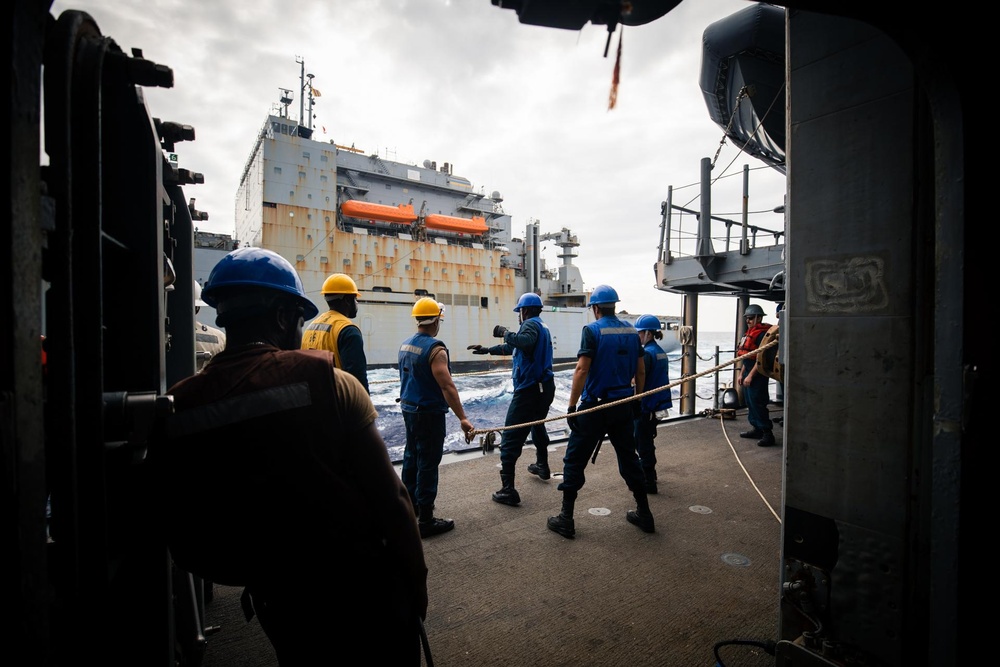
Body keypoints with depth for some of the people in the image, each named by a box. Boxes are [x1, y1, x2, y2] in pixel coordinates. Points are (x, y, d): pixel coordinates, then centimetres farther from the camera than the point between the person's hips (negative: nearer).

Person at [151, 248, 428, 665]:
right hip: (365, 586, -3)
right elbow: (389, 496, -19)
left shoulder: (178, 411, -8)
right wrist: (415, 579, -4)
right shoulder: (328, 382, -21)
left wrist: (257, 573, 15)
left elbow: (182, 541, 0)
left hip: (281, 602, 4)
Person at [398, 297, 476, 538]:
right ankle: (425, 520, 10)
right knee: (428, 464, 0)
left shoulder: (405, 344, 6)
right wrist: (463, 419, -27)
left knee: (411, 457, 20)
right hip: (429, 413, -9)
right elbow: (447, 386, -27)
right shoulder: (434, 348, -21)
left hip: (408, 409, 9)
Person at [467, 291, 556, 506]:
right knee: (537, 424, 32)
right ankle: (542, 466, 48)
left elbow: (525, 342, -36)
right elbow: (512, 347, 26)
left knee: (511, 438, -7)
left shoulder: (531, 324, -10)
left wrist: (504, 332, -19)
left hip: (529, 390, -10)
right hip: (545, 387, 10)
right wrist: (487, 349, 31)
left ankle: (508, 491, -7)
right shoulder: (542, 326, 18)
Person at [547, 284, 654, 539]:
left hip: (595, 406, -6)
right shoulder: (631, 331, 6)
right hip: (622, 405, 6)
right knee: (628, 458, 20)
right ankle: (644, 514, 29)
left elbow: (582, 369, -18)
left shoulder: (592, 330, -11)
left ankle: (566, 519, 11)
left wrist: (571, 406, -15)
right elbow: (640, 371, 9)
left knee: (574, 460, 5)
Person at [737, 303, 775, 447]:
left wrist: (750, 376, -22)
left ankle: (768, 434, -2)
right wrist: (742, 374, 20)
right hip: (748, 372, 10)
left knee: (757, 403, -8)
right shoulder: (750, 333, 16)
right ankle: (756, 429, 25)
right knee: (750, 402, 15)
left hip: (757, 375, -10)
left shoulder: (762, 334, -15)